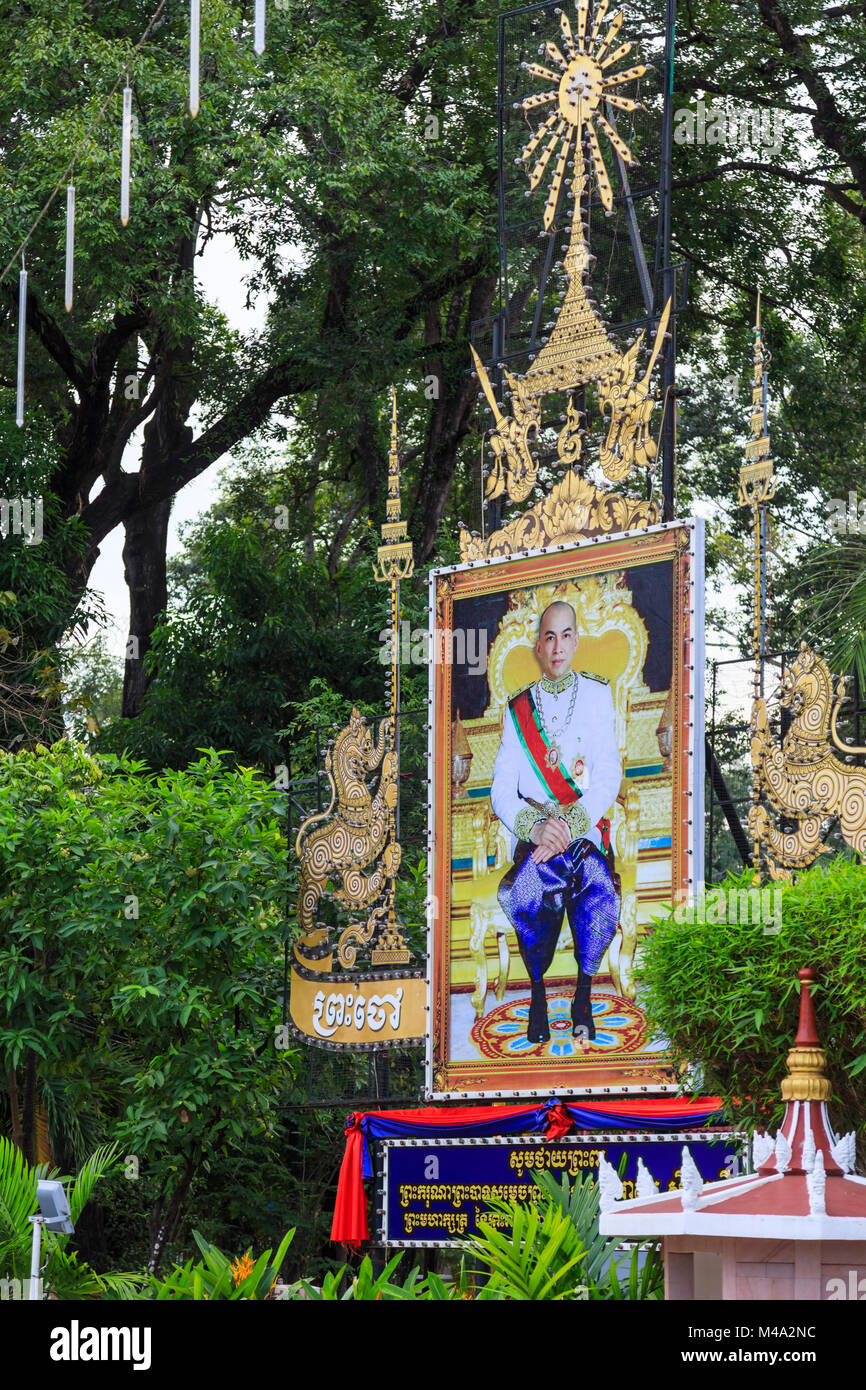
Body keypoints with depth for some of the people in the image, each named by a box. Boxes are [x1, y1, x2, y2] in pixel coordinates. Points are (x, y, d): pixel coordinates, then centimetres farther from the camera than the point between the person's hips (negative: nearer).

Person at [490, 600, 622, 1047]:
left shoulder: (597, 695, 10)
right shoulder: (519, 709, 14)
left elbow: (608, 776, 0)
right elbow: (502, 792, 6)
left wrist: (568, 826, -15)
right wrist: (536, 826, -14)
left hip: (587, 831, 0)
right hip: (535, 833, 0)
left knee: (600, 893, -34)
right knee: (526, 892, -34)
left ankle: (583, 993, -12)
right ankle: (537, 991, -12)